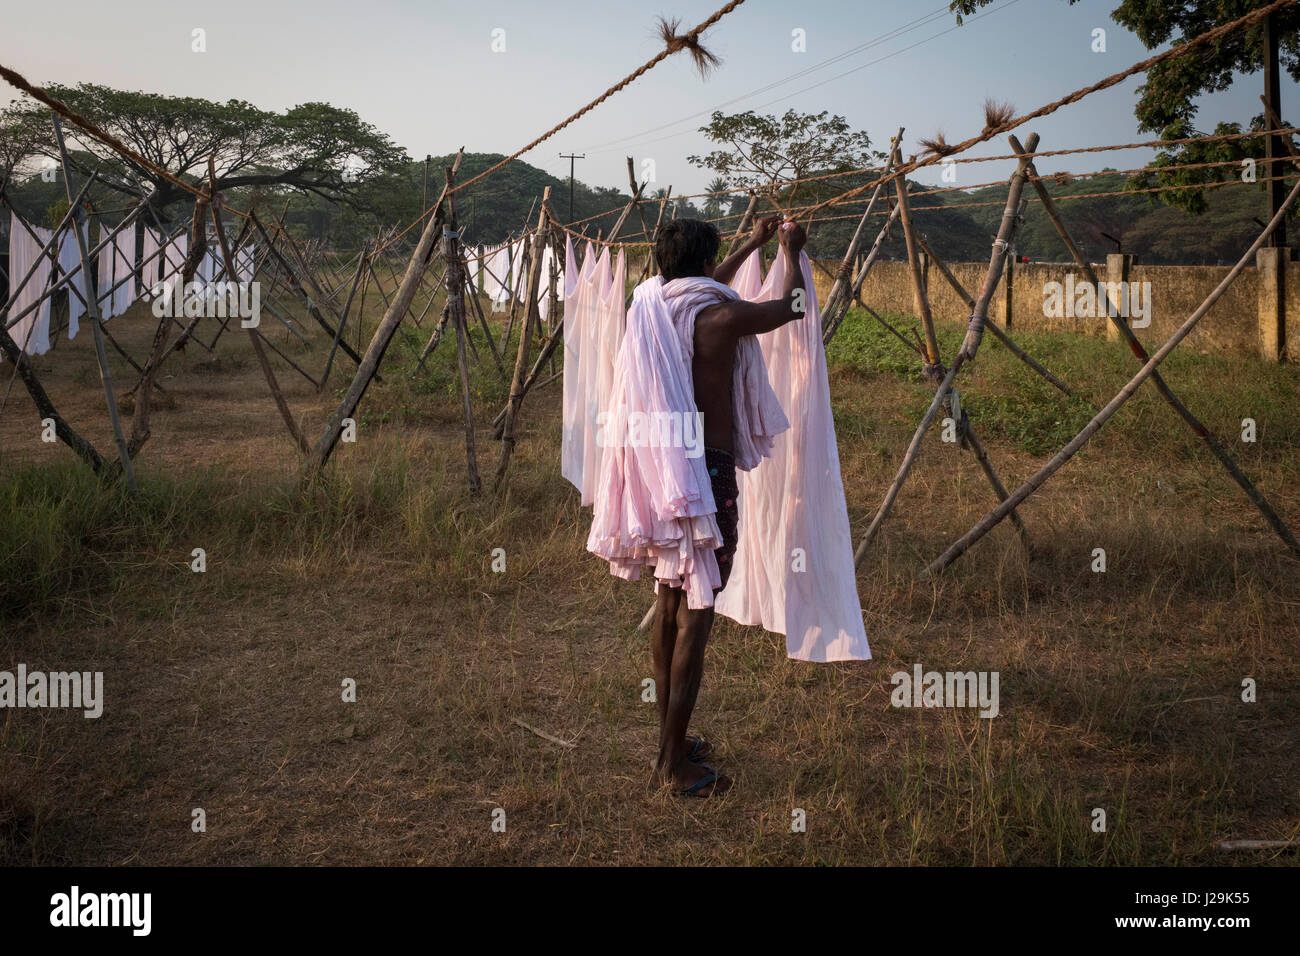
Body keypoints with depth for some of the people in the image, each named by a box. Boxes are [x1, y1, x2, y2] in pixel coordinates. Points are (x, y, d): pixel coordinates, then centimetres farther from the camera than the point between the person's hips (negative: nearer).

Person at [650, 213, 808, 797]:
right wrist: (790, 251, 21)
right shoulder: (722, 319, -14)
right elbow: (793, 307, 3)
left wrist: (752, 245, 39)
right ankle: (676, 766, 5)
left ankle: (669, 742, 27)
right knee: (694, 619, -2)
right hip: (708, 471, -8)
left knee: (667, 607, 15)